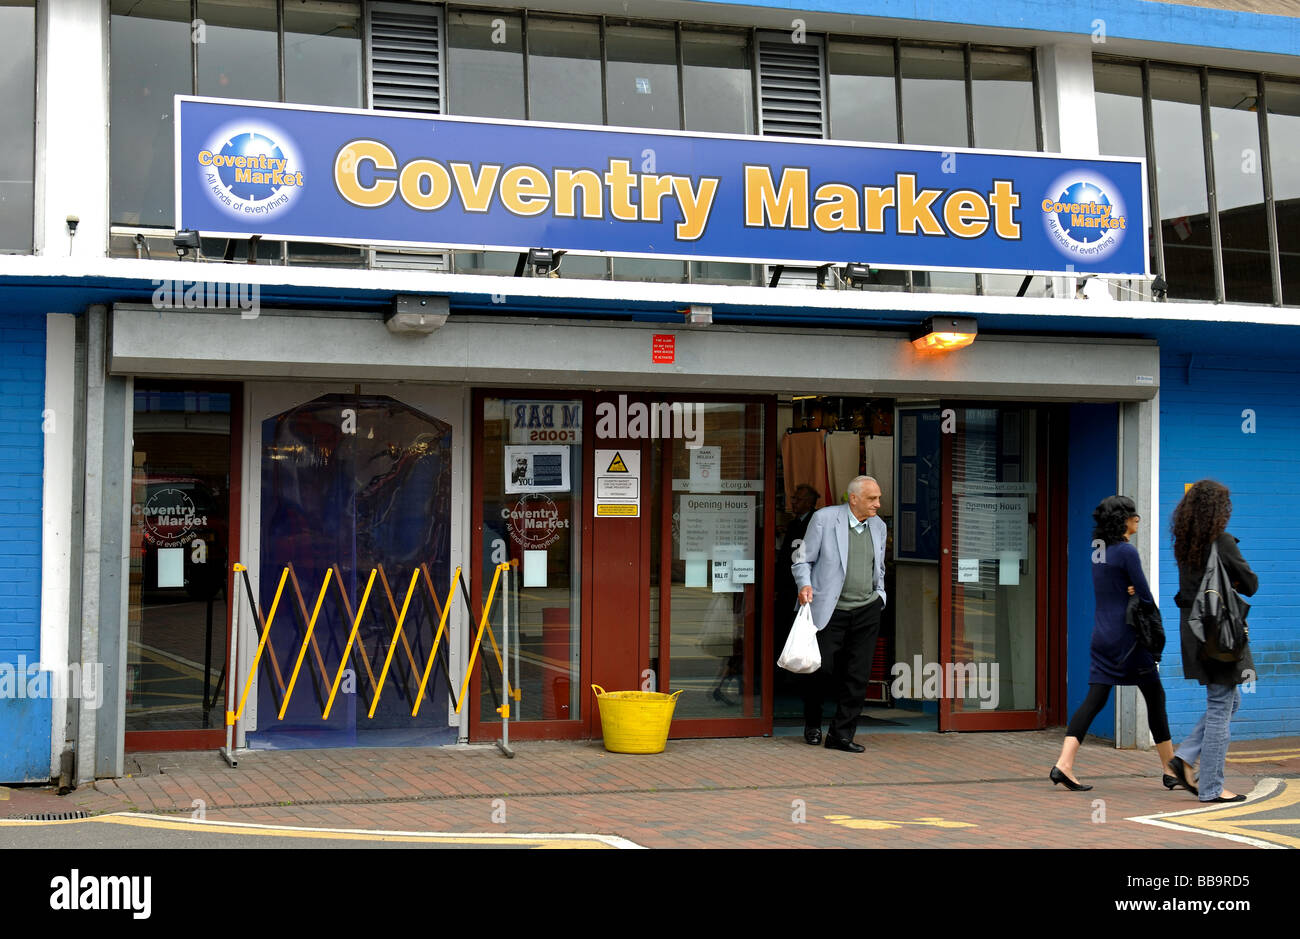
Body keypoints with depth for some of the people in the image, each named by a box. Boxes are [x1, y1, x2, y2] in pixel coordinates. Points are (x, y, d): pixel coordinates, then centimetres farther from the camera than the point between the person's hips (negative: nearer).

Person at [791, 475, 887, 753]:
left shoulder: (878, 526, 10)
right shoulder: (824, 518, -6)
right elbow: (802, 560, -2)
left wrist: (879, 597, 14)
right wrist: (804, 584, -19)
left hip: (867, 611, 4)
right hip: (830, 612, -4)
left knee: (858, 676, 0)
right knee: (824, 670, -2)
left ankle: (841, 735, 9)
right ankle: (812, 723, 25)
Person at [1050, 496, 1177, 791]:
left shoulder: (1098, 551, 10)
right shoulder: (1126, 551, -14)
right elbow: (1146, 596, -11)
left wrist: (1131, 591, -3)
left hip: (1101, 634, 7)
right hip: (1127, 636, -7)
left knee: (1094, 700, 2)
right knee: (1155, 698, 7)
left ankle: (1064, 765, -13)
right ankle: (1171, 770, 17)